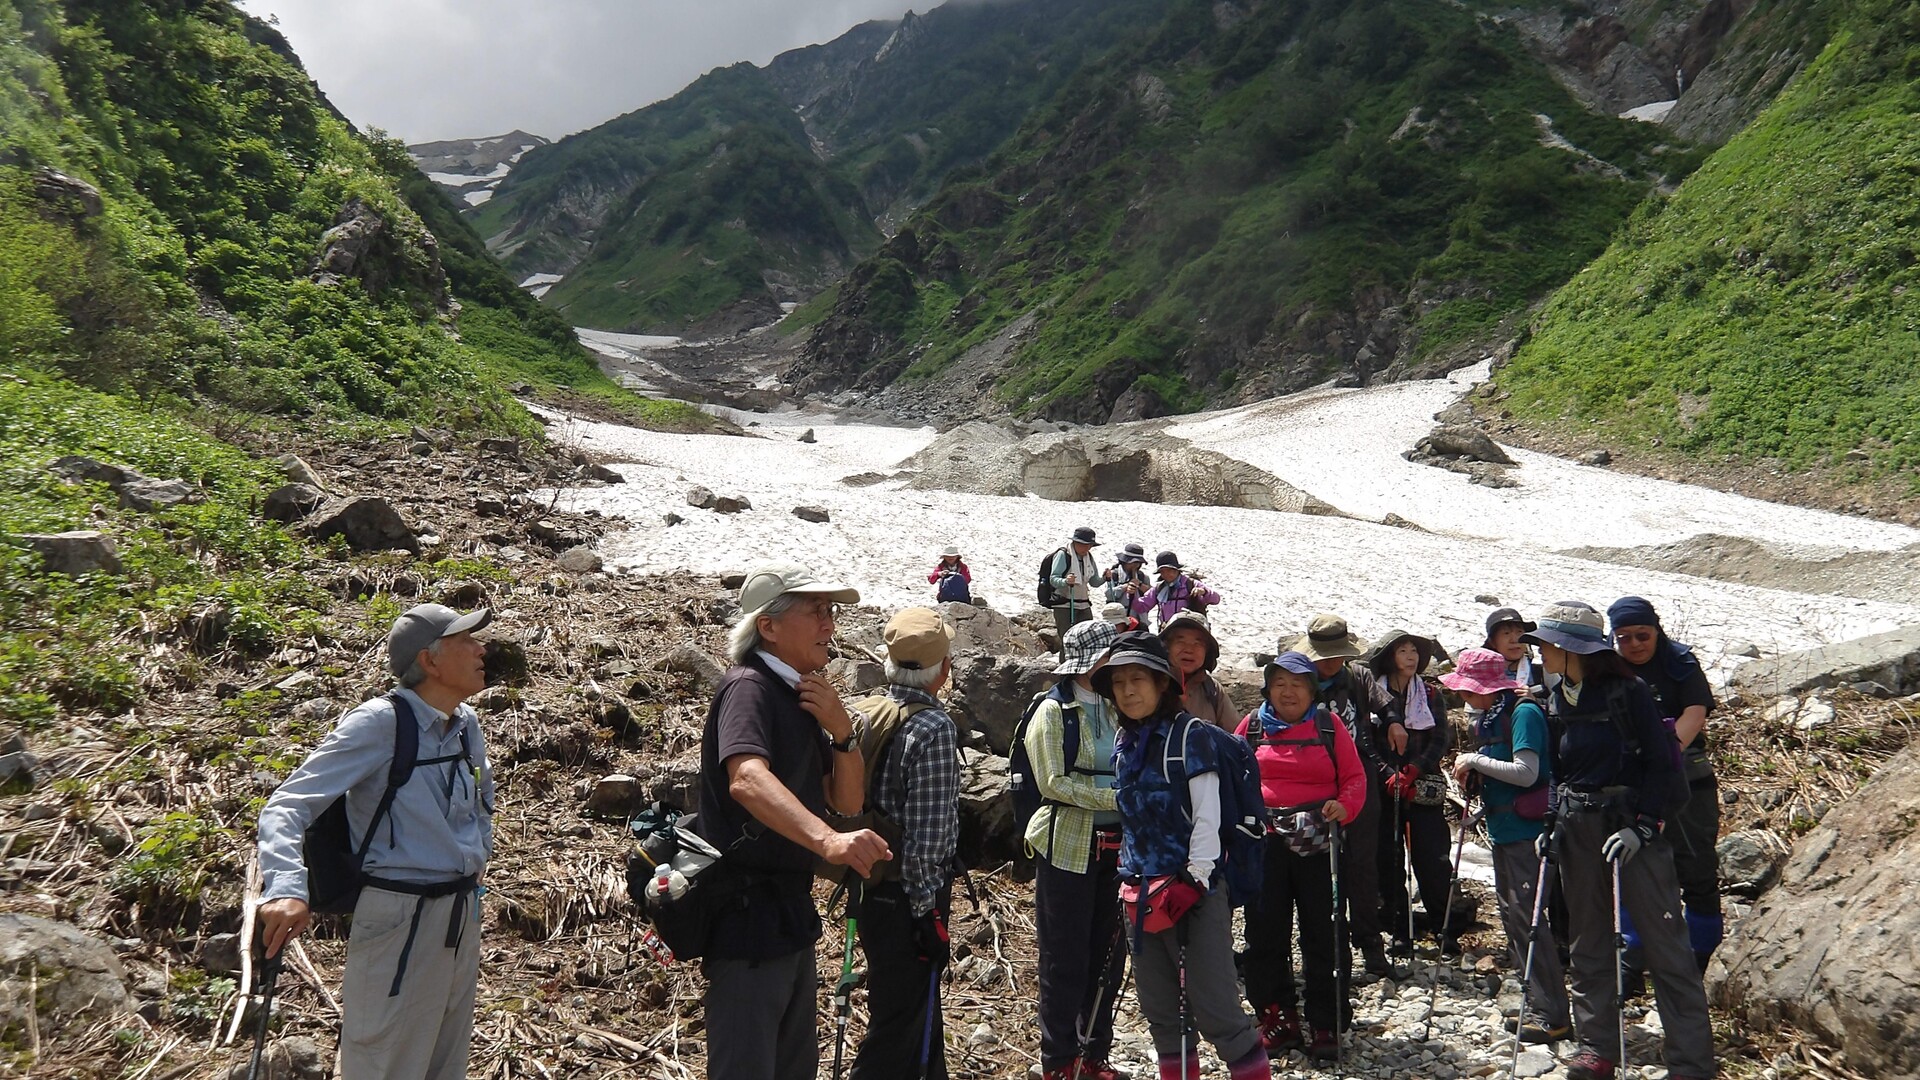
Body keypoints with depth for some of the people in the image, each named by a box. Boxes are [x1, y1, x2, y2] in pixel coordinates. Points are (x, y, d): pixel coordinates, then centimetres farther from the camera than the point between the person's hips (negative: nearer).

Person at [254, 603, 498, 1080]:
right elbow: (286, 806, -21)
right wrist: (287, 889, -35)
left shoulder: (466, 723, 5)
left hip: (462, 914, 8)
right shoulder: (379, 723, -17)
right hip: (400, 917, -7)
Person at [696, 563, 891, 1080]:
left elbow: (847, 801, 10)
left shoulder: (801, 699, 12)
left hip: (792, 910, 10)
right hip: (749, 913, -10)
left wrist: (842, 730, -8)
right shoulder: (748, 687, -17)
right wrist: (828, 839, -51)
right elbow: (747, 780, -36)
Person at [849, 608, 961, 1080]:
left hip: (868, 885, 8)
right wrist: (927, 911, -15)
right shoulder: (934, 729, -19)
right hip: (908, 896, -8)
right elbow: (927, 833, -21)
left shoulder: (862, 715, 4)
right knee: (900, 1025, 3)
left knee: (919, 1005, 24)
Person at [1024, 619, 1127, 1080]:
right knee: (1065, 959, 2)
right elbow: (1054, 783, -13)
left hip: (1116, 847, 5)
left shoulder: (1119, 709, 9)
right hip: (1067, 848, -5)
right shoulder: (1053, 712, -6)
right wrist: (1117, 798, -18)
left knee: (1109, 956, 11)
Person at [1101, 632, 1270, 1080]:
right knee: (1159, 1008, 13)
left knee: (1214, 1006, -7)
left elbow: (1207, 815, -12)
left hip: (1192, 888, -7)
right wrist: (1129, 876, 15)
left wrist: (1195, 880, -17)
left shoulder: (1187, 735, -8)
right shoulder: (1123, 745, 10)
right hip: (1143, 890, 7)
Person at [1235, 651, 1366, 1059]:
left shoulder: (1329, 726, 6)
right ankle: (1278, 1021, 18)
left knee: (1322, 934, 3)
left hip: (1317, 842, -1)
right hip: (1264, 842, 2)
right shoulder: (1252, 726, 10)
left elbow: (1354, 777, 5)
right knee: (1265, 934, 5)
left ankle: (1326, 1025, 13)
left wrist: (1344, 805, -13)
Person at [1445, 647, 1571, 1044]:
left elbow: (1526, 773, -21)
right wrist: (1471, 772, 2)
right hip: (1501, 829, 10)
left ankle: (1553, 1015, 1)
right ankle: (1535, 1006, 23)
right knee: (1511, 915, 13)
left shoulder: (1523, 712, -14)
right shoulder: (1487, 715, 12)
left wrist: (1476, 760, -16)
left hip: (1525, 829, -10)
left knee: (1525, 914, -7)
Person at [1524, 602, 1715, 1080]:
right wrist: (1553, 821, 7)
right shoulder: (1555, 699, 9)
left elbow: (1660, 762, -10)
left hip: (1632, 826, -6)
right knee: (1588, 944, 11)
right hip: (1577, 830, 7)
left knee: (1665, 942, -4)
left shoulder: (1626, 691, -10)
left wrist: (1641, 826, -16)